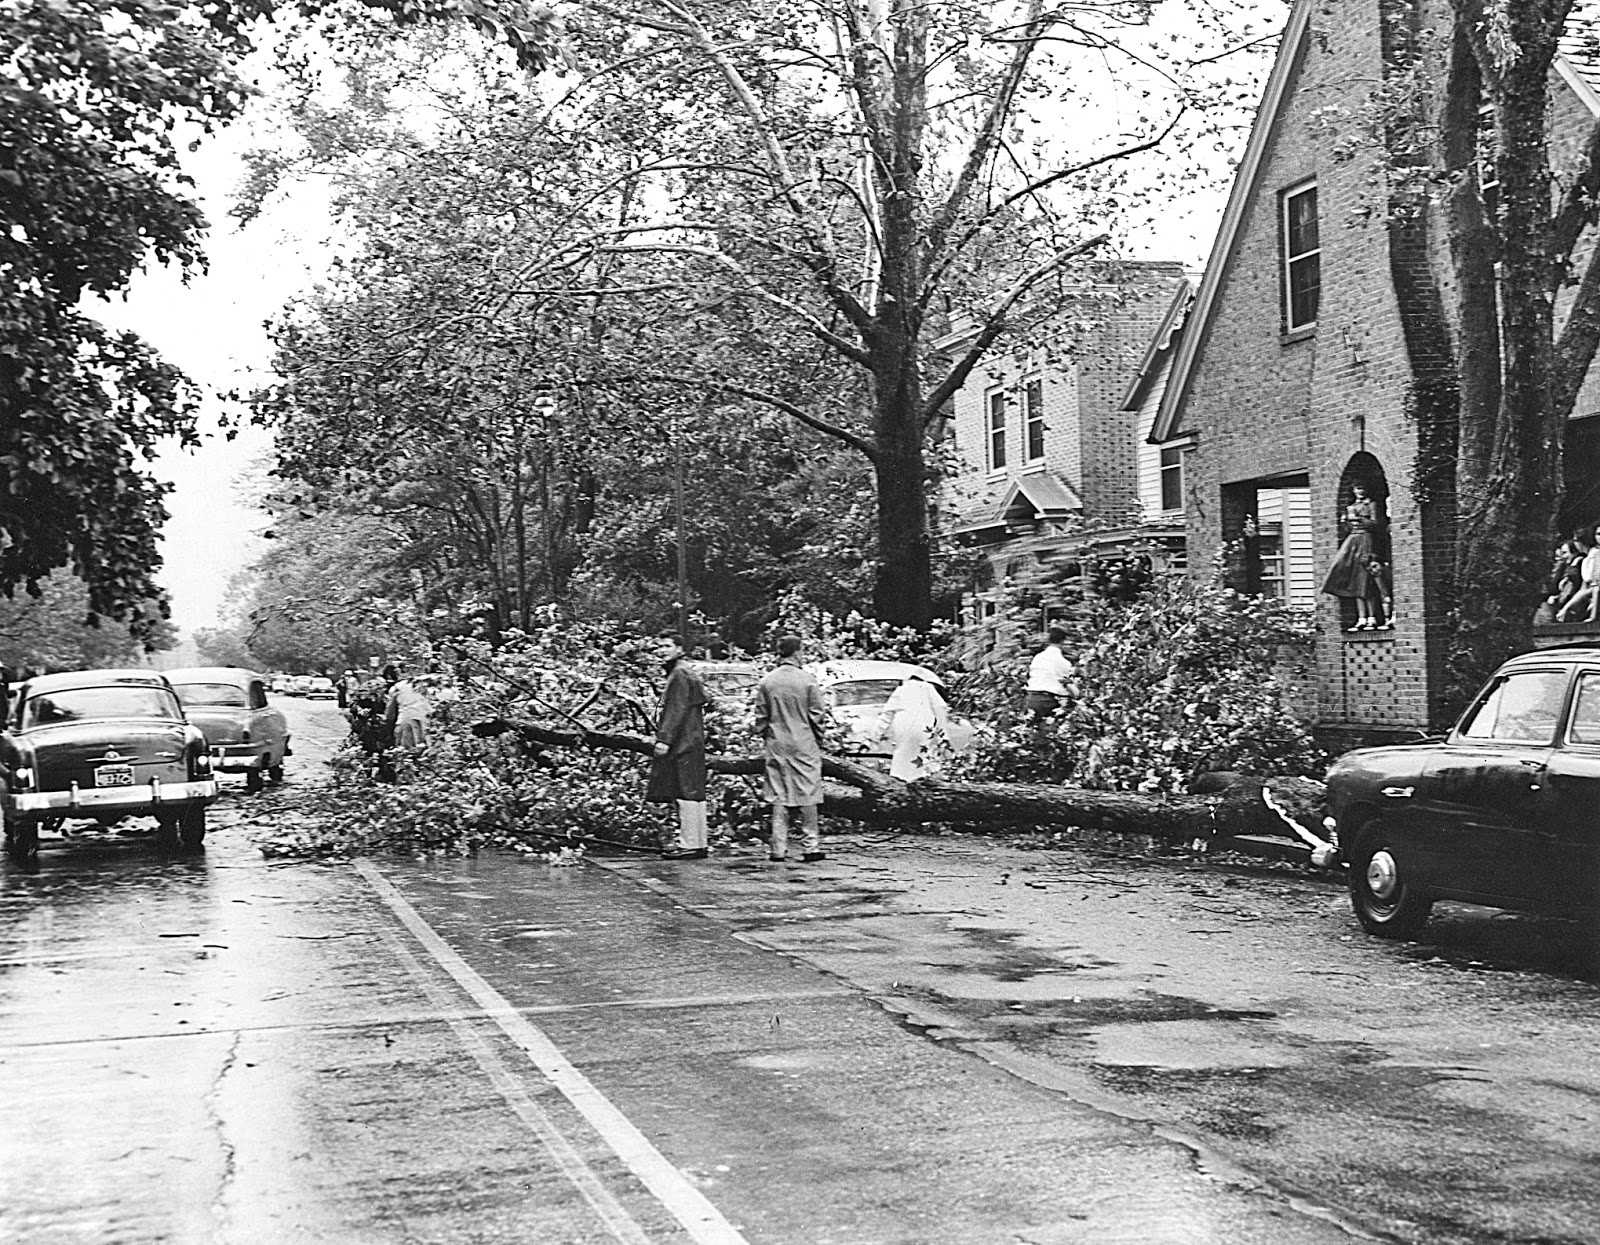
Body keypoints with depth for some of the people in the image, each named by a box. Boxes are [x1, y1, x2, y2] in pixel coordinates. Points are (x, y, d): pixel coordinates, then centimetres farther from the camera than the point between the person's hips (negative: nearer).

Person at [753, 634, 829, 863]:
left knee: (778, 797, 6)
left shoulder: (766, 682, -1)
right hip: (805, 745, -2)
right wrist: (819, 739, 10)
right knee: (807, 795, 6)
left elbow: (760, 718, 4)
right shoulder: (807, 681, -8)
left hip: (775, 746, 2)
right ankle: (810, 846, 7)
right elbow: (818, 716, -4)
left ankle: (778, 848, 5)